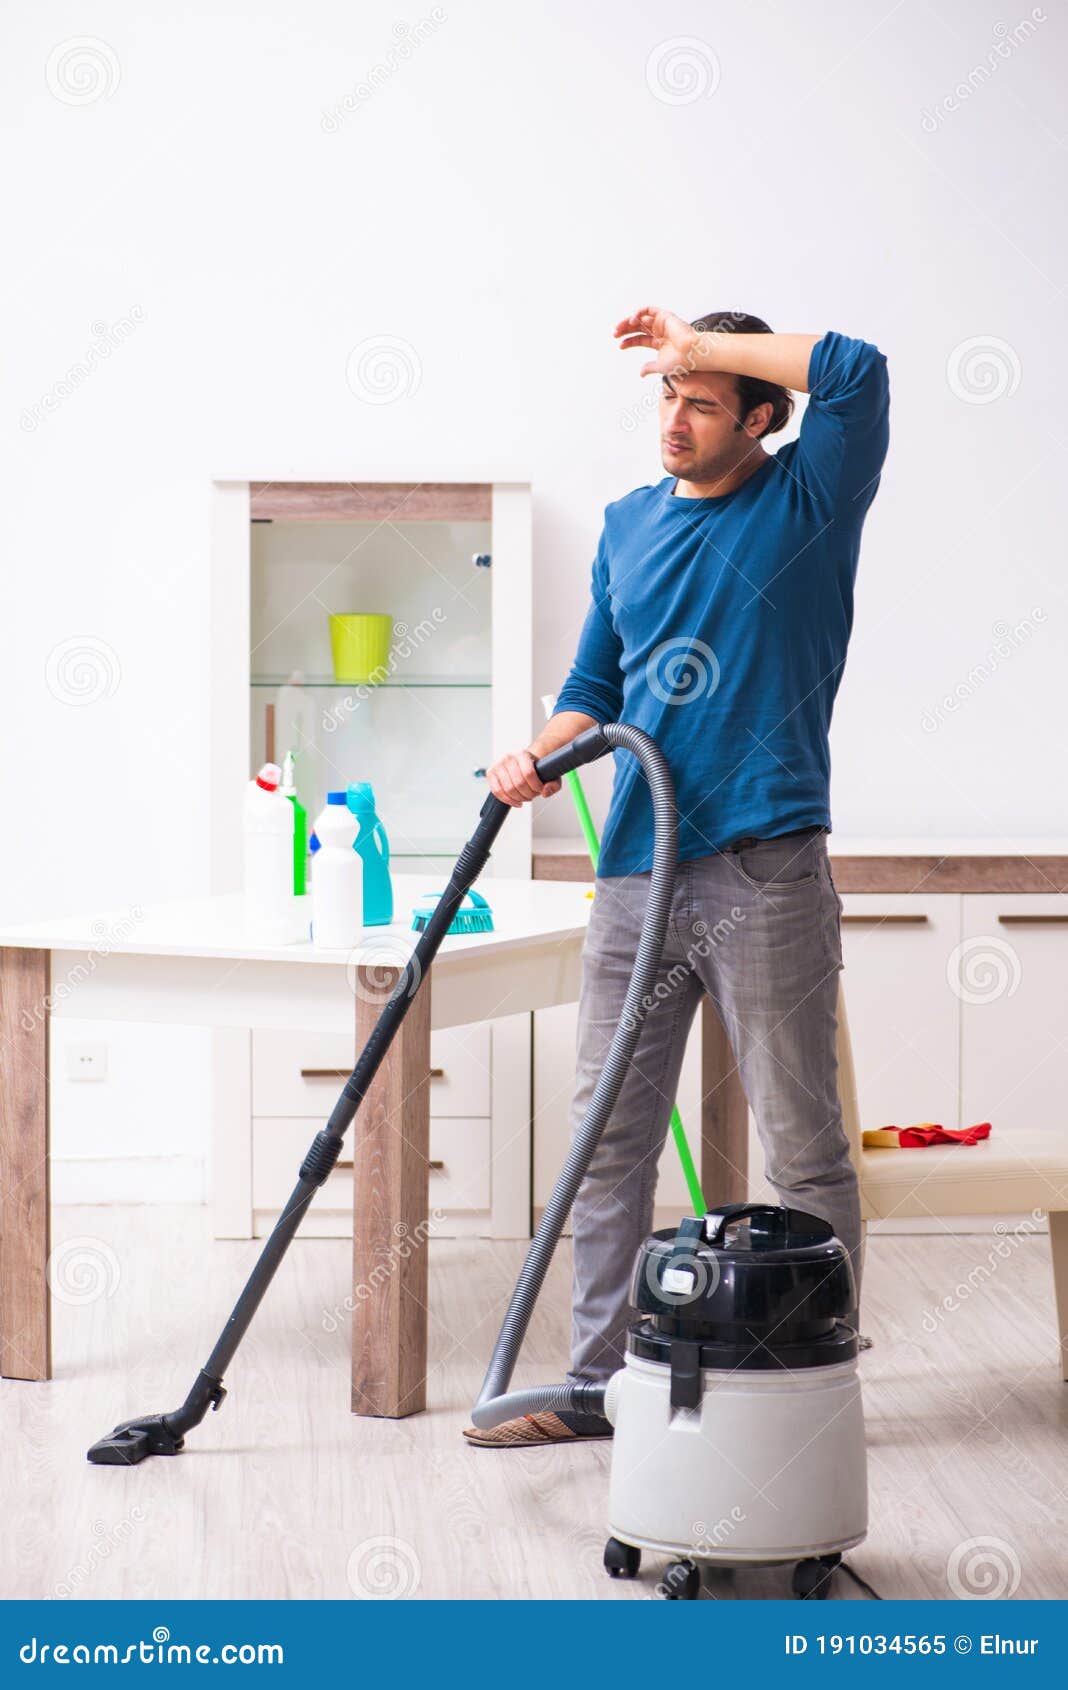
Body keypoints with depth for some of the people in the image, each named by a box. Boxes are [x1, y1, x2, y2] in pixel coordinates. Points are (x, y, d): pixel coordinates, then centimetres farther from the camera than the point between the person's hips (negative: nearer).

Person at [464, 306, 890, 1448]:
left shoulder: (807, 501, -1)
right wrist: (542, 754, -1)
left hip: (764, 872, -5)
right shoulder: (629, 525, 15)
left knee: (802, 1146, 2)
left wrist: (694, 341, -10)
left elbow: (856, 372, -18)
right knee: (607, 1136, 7)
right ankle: (598, 1382, 17)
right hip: (635, 871, 5)